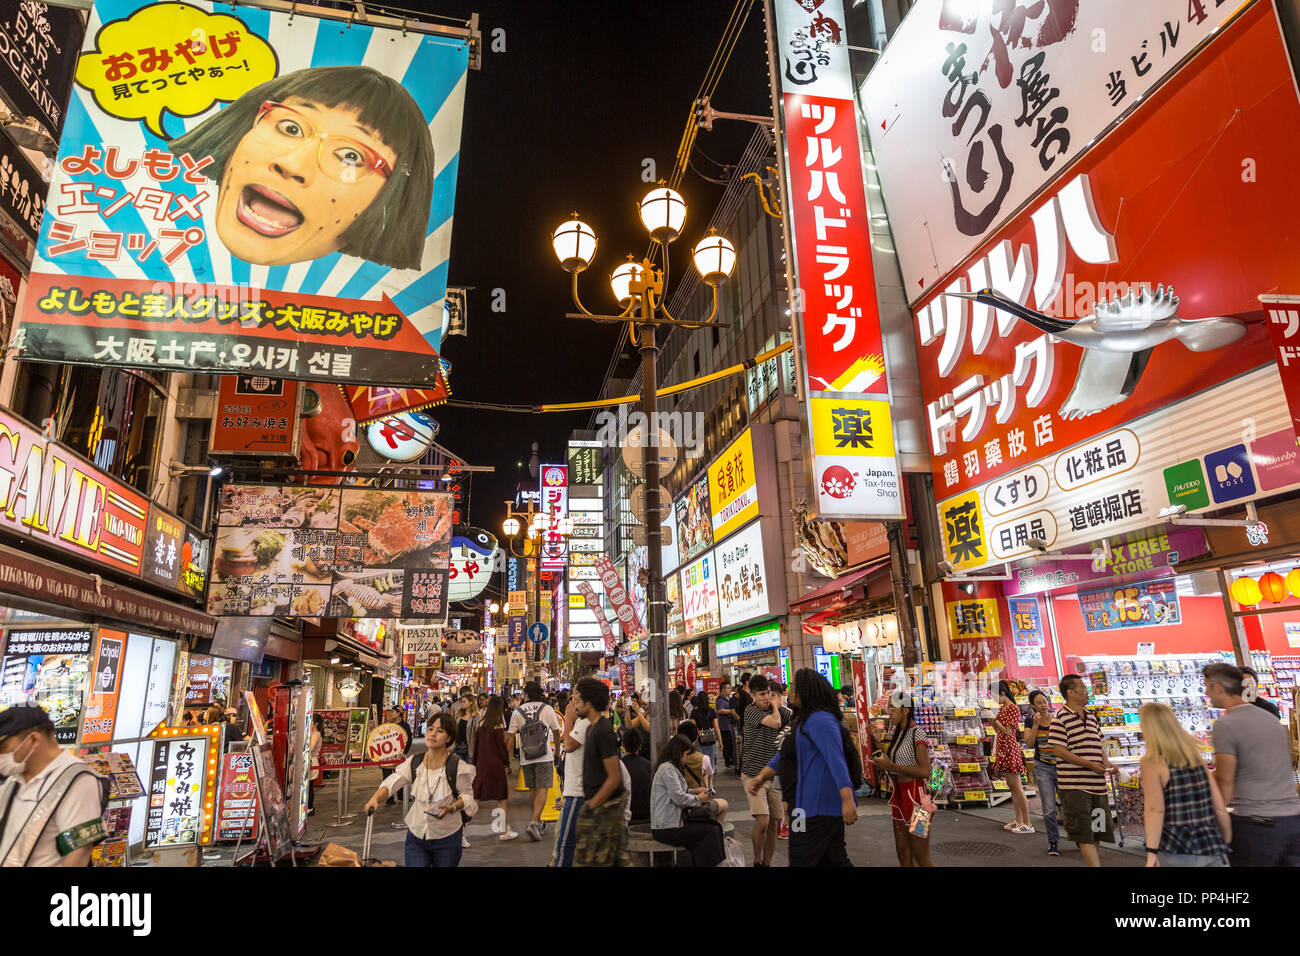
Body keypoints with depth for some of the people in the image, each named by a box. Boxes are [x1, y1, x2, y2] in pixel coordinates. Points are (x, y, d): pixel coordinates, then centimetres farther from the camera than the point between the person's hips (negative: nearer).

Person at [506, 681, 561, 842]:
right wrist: (557, 751, 22)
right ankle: (534, 823, -19)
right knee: (542, 790, -4)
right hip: (545, 757, -3)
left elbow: (511, 737, 0)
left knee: (533, 790, 18)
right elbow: (556, 733, 8)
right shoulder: (547, 709, -2)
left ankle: (538, 822, 28)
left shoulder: (518, 712, 2)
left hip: (526, 758, 3)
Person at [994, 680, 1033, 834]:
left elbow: (1007, 731, -17)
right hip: (1003, 750, 9)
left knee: (1017, 787, -6)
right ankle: (1018, 820, 18)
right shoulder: (1001, 709, 13)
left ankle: (1028, 824, -1)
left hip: (1010, 750, -9)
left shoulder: (1013, 708, -12)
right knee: (1011, 787, 12)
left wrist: (994, 718, -13)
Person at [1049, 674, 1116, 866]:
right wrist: (1089, 764, -18)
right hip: (1074, 784, -7)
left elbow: (1099, 745, 21)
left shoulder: (1091, 716, 15)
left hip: (1096, 783, 8)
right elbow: (1059, 750, -14)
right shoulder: (1060, 718, -10)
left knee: (1096, 832, 14)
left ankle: (1091, 863, 26)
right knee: (1083, 834, -6)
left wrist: (1107, 764, 3)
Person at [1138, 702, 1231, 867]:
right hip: (1213, 853, 6)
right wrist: (1225, 846, 19)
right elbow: (1220, 808, 9)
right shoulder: (1196, 757, 9)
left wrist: (1151, 853, -21)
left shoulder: (1152, 762, -7)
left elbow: (1155, 810, -18)